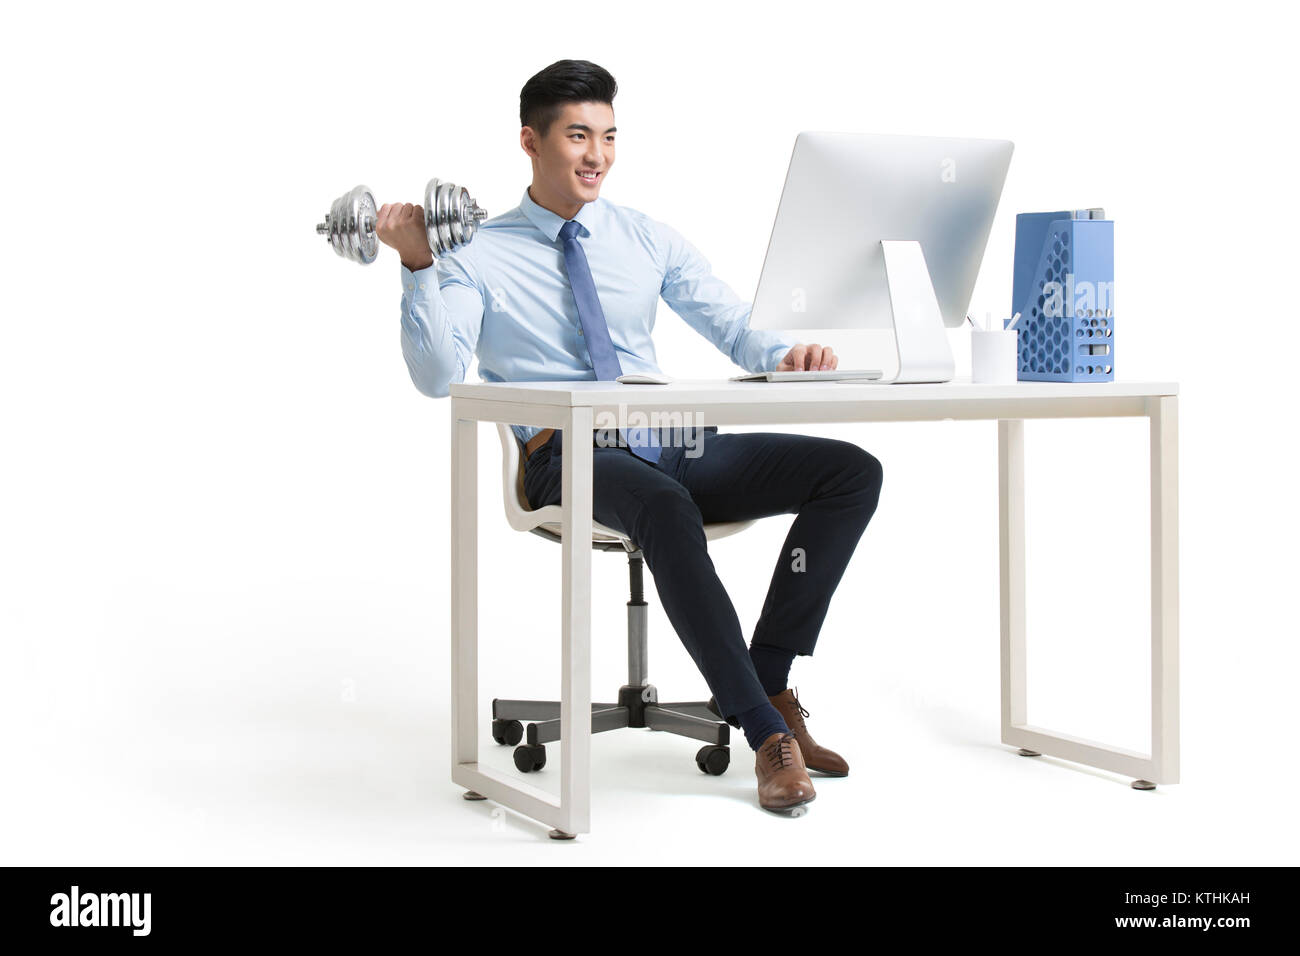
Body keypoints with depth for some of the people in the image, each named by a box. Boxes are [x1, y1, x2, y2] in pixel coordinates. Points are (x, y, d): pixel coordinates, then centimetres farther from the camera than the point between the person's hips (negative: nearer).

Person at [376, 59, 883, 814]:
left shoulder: (648, 239, 17)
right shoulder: (479, 258, 4)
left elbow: (735, 326, 9)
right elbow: (438, 376, -9)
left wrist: (787, 354, -13)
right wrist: (417, 268, -20)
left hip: (674, 445, 6)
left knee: (853, 472, -14)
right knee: (664, 505, -41)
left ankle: (768, 686, -12)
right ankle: (767, 734, -35)